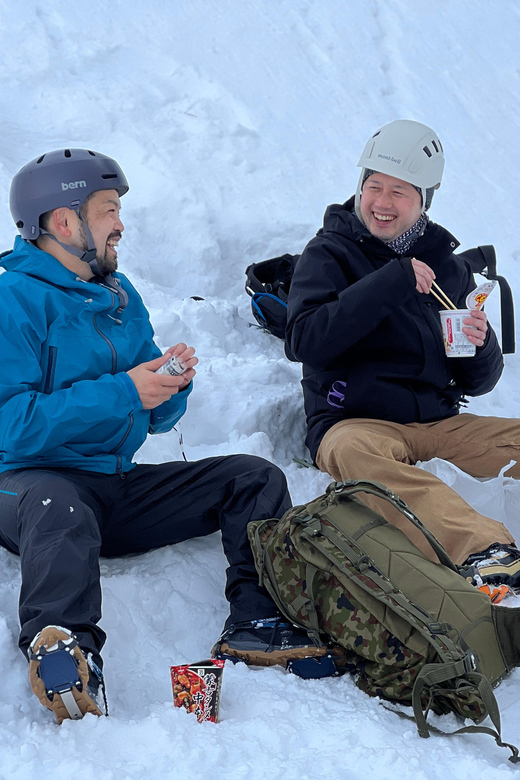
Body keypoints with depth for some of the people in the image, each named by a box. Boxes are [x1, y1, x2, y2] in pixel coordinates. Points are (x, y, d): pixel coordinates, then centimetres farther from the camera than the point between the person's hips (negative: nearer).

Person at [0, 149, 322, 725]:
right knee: (60, 511, -42)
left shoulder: (120, 297, 17)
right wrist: (123, 393, -19)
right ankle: (61, 644, -58)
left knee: (256, 478, -2)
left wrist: (170, 385, -4)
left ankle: (255, 622, -19)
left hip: (121, 487, 8)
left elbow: (157, 419, 20)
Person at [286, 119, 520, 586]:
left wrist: (480, 347, -9)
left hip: (439, 424, 5)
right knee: (352, 451, -37)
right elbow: (305, 341, -15)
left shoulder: (447, 266, 15)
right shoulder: (330, 254, 4)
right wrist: (391, 283, -18)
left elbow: (477, 383, 15)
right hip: (353, 421, -5)